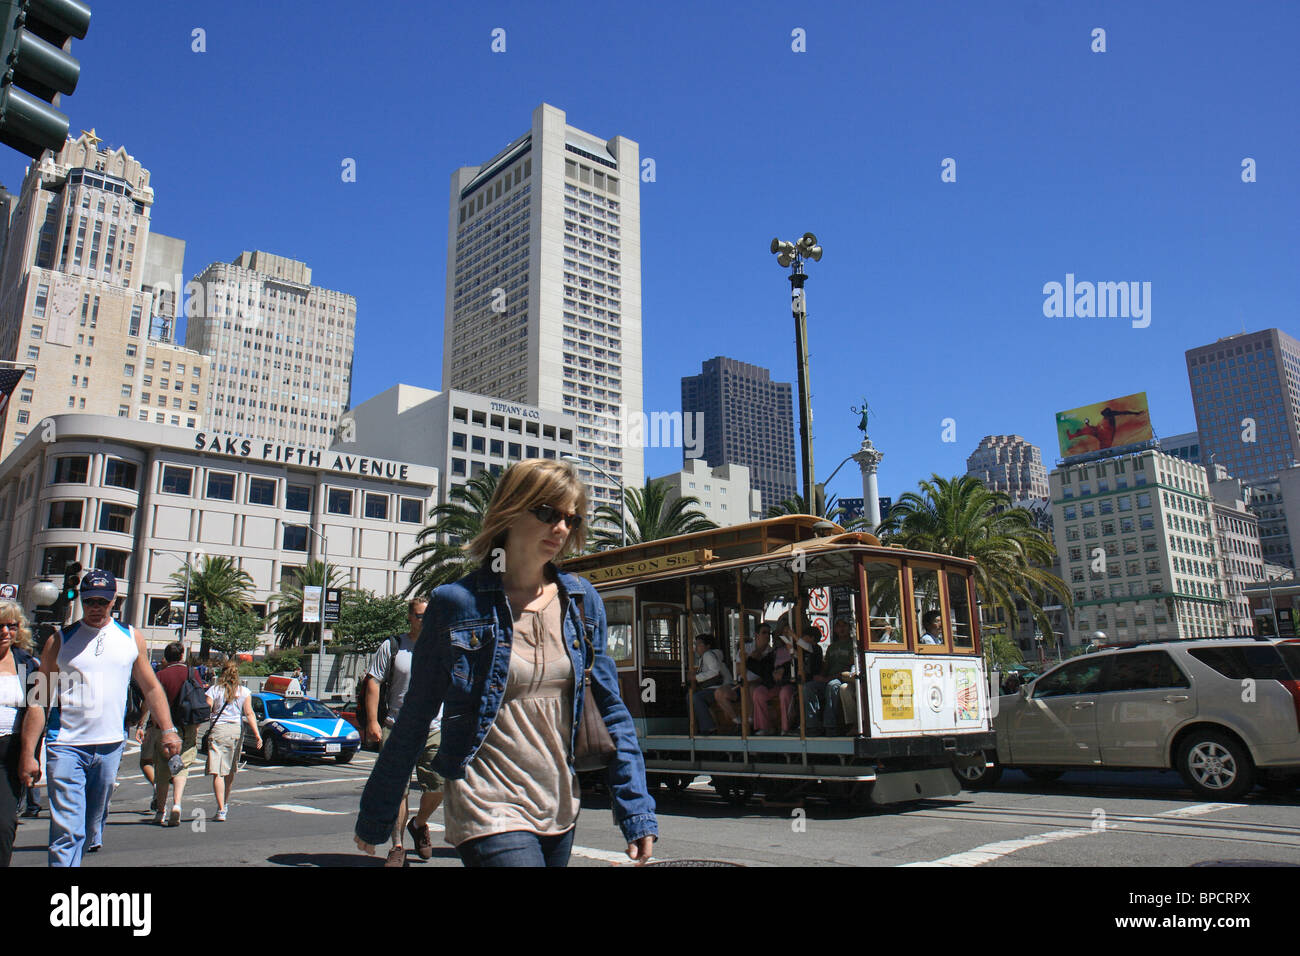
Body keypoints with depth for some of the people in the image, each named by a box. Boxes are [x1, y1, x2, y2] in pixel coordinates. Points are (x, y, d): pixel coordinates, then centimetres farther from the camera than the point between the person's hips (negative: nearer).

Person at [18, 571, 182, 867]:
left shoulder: (131, 638, 9)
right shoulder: (61, 640, 3)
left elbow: (151, 689, 14)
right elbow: (39, 700, 1)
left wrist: (168, 729, 6)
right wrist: (28, 753, -4)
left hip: (111, 745, 2)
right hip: (65, 746, -2)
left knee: (93, 826, 13)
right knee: (66, 829, -8)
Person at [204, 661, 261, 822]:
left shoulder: (214, 690, 0)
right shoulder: (244, 691, 5)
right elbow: (249, 713, -3)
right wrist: (257, 734, -5)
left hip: (218, 730, -3)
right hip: (237, 730, 3)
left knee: (217, 772, -4)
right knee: (230, 770, 20)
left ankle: (221, 810, -13)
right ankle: (225, 802, 37)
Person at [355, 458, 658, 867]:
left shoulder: (582, 600, 3)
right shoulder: (456, 603, -7)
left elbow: (611, 711, 5)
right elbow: (414, 718, 0)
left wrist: (637, 811, 1)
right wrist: (375, 817, 7)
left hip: (560, 814, 5)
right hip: (490, 813, -4)